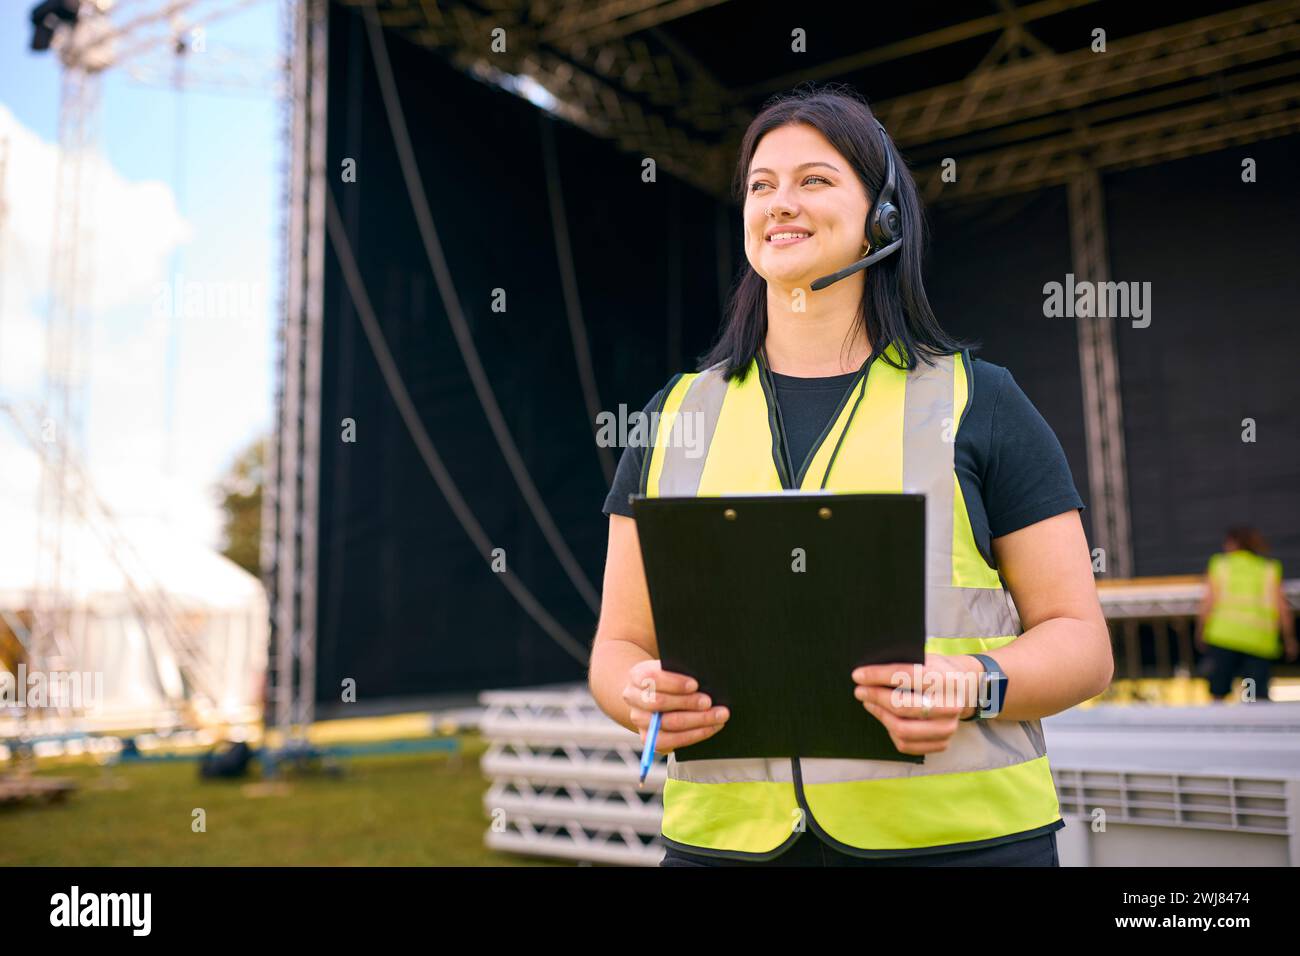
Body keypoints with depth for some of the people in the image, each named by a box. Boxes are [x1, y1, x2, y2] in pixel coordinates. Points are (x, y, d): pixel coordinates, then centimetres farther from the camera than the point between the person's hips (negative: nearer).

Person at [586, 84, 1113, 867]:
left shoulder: (978, 403, 2)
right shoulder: (676, 416, 8)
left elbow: (1081, 641, 2)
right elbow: (619, 643, 10)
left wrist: (977, 685, -17)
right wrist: (639, 694, -11)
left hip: (957, 836, -1)